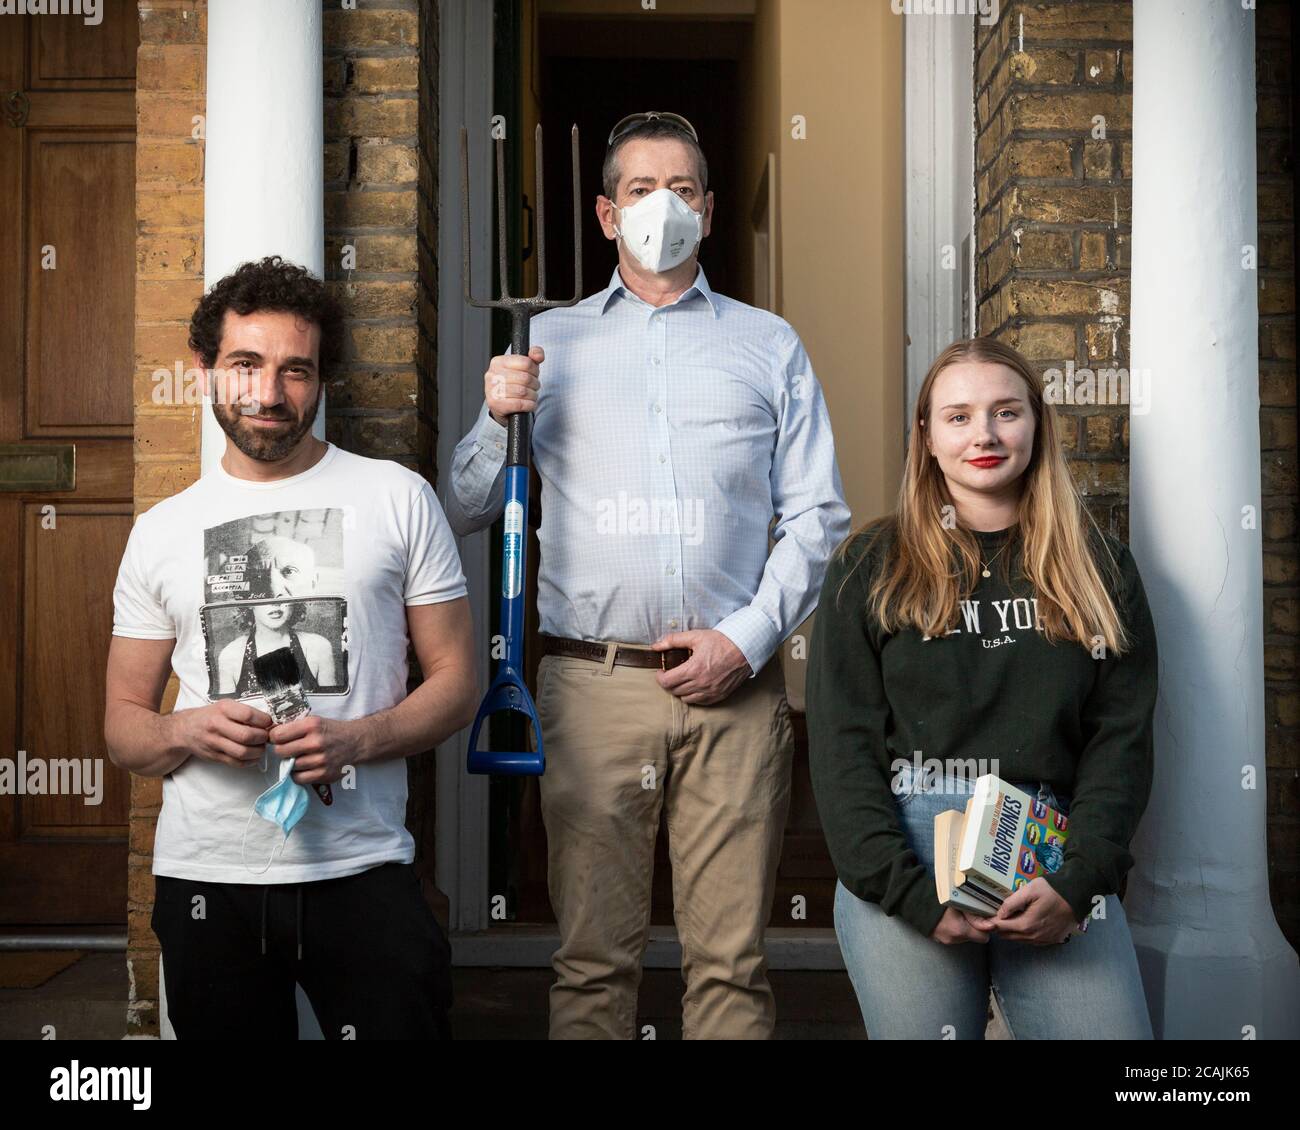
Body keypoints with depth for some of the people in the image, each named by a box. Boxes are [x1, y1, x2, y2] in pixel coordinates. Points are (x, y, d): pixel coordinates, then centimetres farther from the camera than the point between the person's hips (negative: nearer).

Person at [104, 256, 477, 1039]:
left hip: (362, 867, -1)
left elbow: (456, 679, 2)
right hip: (205, 878, 2)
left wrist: (360, 739, -16)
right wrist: (187, 732, -12)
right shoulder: (161, 533, 8)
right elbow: (123, 725, 11)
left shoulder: (397, 497, 2)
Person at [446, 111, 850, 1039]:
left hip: (733, 685, 0)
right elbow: (468, 512, 13)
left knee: (732, 960, 2)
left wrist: (746, 639, -5)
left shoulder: (770, 345, 14)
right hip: (593, 684, 0)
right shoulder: (548, 343, 15)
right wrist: (498, 420, -6)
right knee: (594, 956, 3)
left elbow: (817, 517, 9)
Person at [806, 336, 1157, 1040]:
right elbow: (843, 745, -1)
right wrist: (912, 893, -12)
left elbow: (1122, 736, 5)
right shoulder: (872, 568, 6)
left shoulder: (1099, 568, 11)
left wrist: (1077, 881, -9)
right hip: (905, 854, -1)